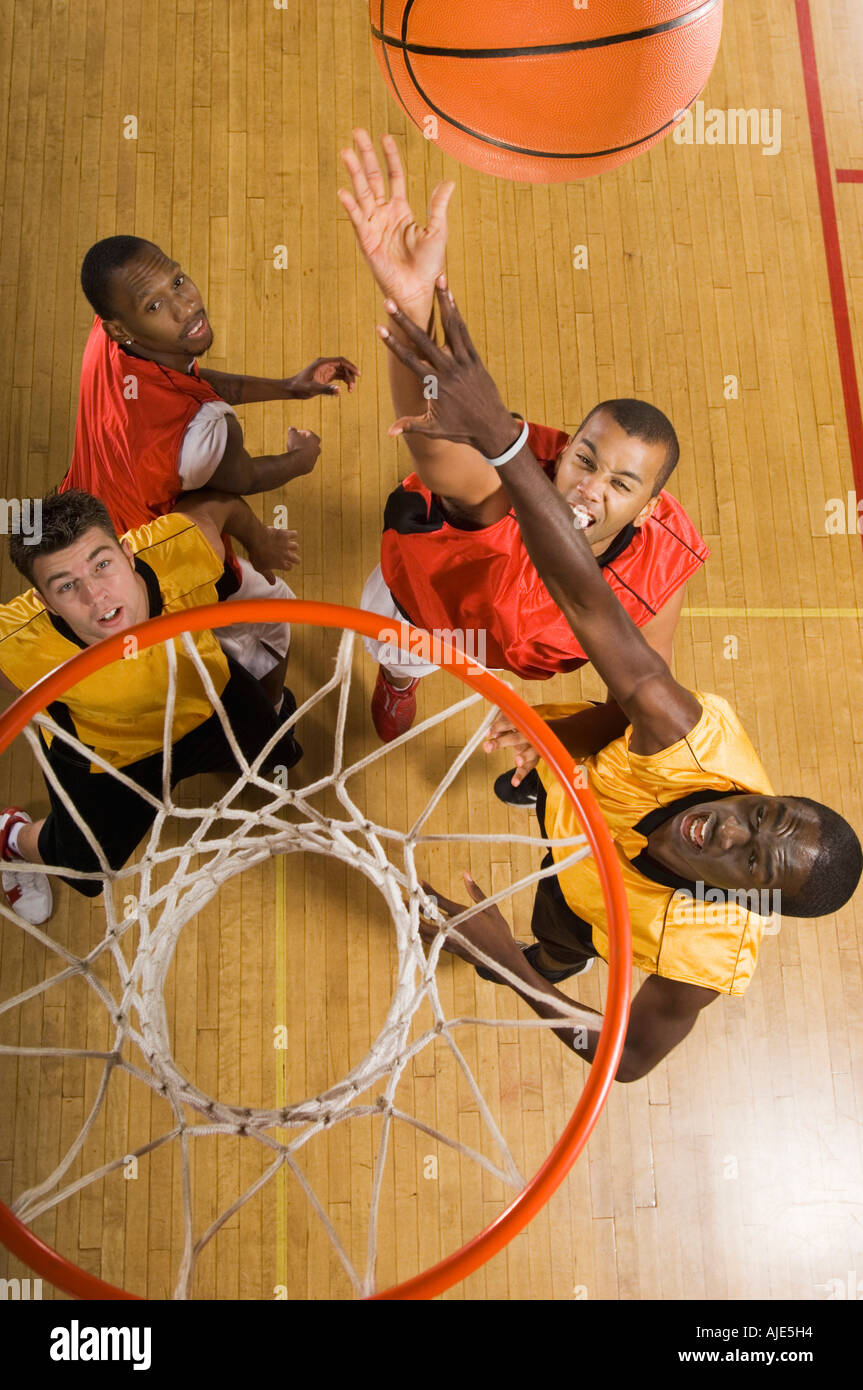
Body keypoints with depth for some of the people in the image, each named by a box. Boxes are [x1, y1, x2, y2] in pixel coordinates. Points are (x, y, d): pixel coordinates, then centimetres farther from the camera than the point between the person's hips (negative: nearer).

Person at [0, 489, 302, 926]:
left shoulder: (183, 547, -41)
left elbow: (218, 499, -16)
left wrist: (260, 541, 2)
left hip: (209, 697, 2)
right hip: (106, 753, -2)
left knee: (279, 758, 27)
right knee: (86, 872, 17)